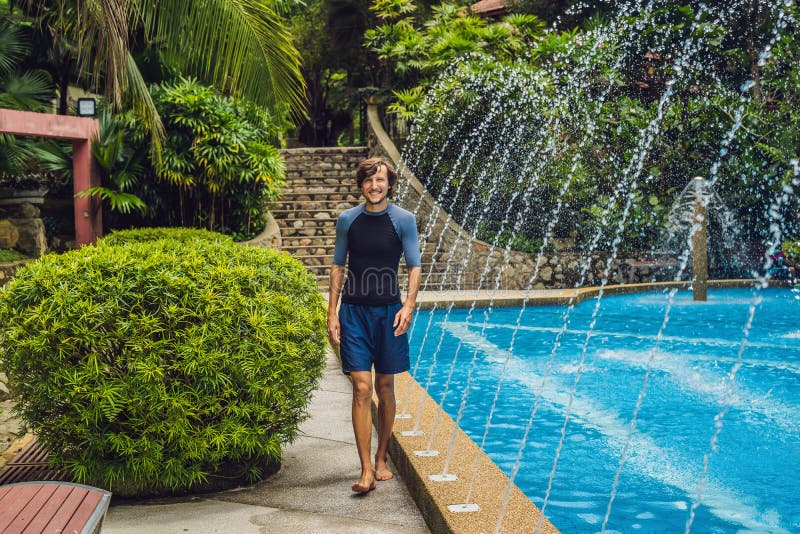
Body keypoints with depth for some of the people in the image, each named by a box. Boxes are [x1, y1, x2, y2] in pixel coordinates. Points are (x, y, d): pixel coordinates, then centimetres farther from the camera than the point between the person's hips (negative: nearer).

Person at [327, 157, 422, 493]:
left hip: (389, 312, 0)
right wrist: (332, 313, 4)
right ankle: (366, 470, -6)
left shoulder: (403, 220, 0)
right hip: (354, 311, 0)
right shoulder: (347, 220, 4)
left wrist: (408, 305, -16)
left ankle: (381, 458, 25)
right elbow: (338, 266, 10)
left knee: (385, 387, 9)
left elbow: (415, 266, -1)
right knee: (362, 388, -7)